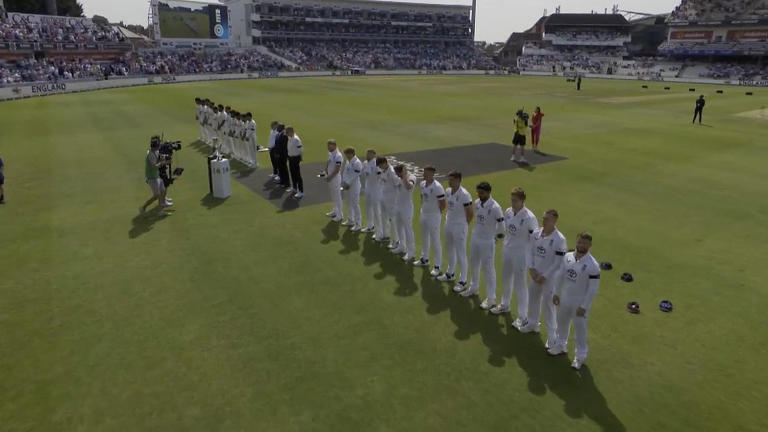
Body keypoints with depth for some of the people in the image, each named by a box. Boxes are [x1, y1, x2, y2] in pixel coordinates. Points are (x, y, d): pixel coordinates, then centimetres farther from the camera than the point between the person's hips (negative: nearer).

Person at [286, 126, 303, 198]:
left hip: (296, 158, -9)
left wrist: (300, 160, -18)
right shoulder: (289, 138, 7)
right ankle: (295, 189, 31)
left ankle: (301, 192, 0)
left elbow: (301, 150, -20)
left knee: (298, 175, -5)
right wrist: (288, 157, 15)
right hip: (290, 158, 9)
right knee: (292, 174, 17)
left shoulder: (296, 139, -20)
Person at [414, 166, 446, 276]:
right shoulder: (422, 184, 2)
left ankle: (437, 266, 8)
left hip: (434, 216, -8)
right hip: (423, 214, 8)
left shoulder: (437, 187, -22)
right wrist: (423, 208, 14)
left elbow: (443, 204, -17)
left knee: (435, 241, -1)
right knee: (424, 238, 21)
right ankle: (424, 259, 39)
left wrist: (438, 213, -7)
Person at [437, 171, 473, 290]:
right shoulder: (448, 191, 3)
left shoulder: (464, 195, -21)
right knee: (450, 250, 21)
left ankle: (463, 281, 10)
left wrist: (464, 225, -8)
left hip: (460, 227, -8)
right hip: (449, 224, 8)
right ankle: (450, 274, 40)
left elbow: (470, 213, -16)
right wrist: (447, 218, 10)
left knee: (461, 254, -1)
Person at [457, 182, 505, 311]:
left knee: (488, 269, 0)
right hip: (475, 238, 8)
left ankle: (491, 298, 12)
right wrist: (478, 230, 11)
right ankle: (474, 288, 43)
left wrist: (498, 234, -4)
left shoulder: (495, 207, -23)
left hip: (488, 241, -8)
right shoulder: (476, 203, 0)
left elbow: (502, 223, -17)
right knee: (474, 264, 22)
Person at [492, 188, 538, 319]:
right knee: (506, 279, 23)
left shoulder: (529, 217, -21)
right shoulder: (508, 212, -2)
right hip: (507, 250, 7)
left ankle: (522, 316, 19)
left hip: (521, 253, -7)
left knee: (520, 284, 4)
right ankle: (504, 305, 45)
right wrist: (505, 245, 15)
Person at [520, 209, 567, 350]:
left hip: (550, 277, -7)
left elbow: (558, 263, -18)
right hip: (536, 274, 7)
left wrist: (544, 276, -15)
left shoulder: (559, 239, -21)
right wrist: (531, 268, -4)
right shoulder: (536, 233, -2)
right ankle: (532, 324, 45)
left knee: (548, 304, 0)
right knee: (533, 298, 22)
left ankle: (552, 336, 15)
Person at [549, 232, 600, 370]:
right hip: (565, 298, 6)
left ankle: (581, 355, 28)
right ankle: (561, 345, 45)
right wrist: (556, 293, 8)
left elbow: (593, 288, -19)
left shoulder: (593, 265, -23)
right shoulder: (568, 256, -5)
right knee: (562, 322, 23)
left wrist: (584, 306, -18)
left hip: (579, 302, -6)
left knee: (580, 329, 8)